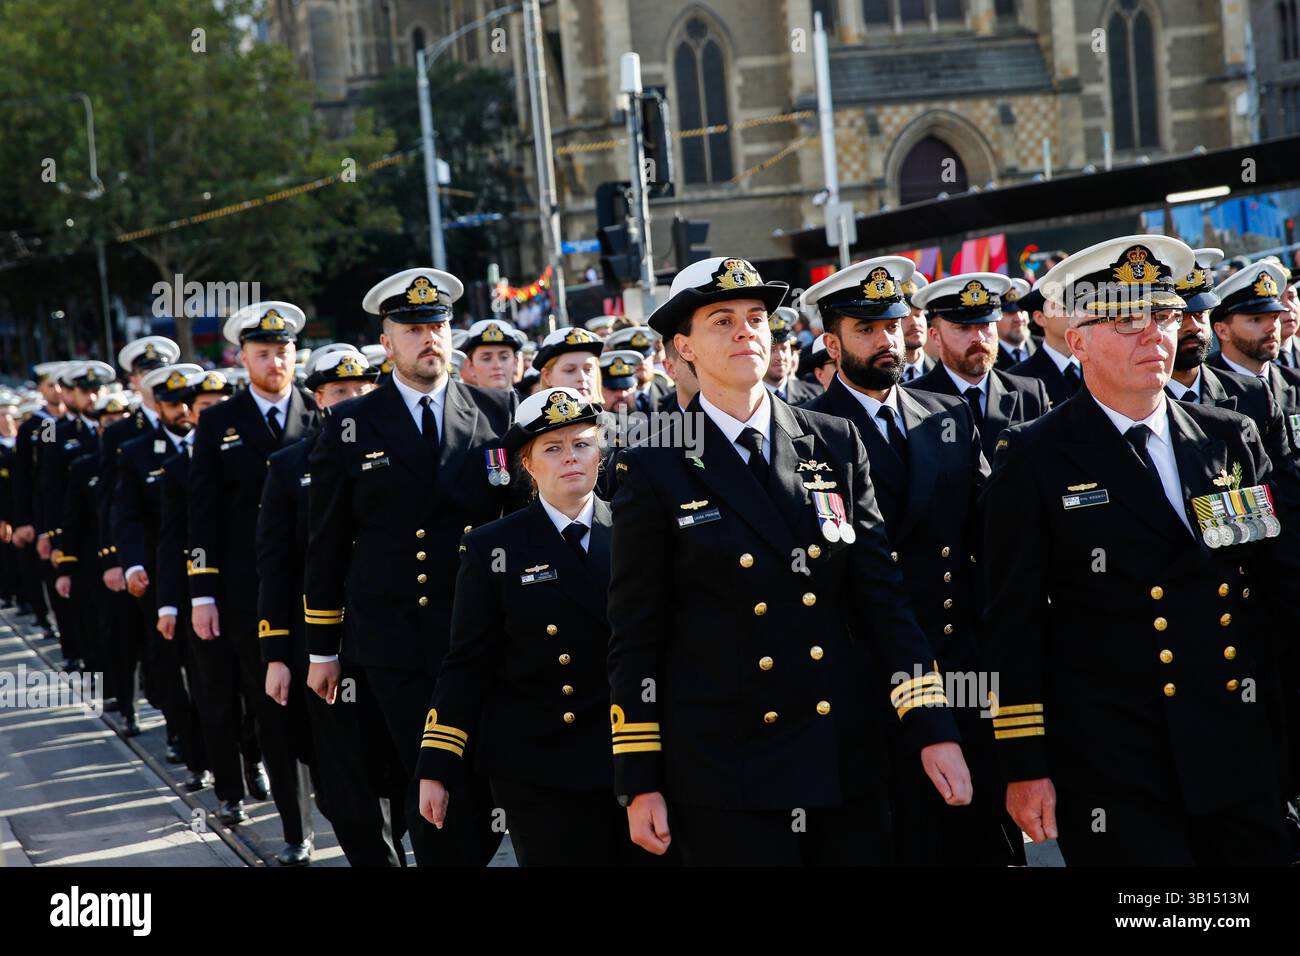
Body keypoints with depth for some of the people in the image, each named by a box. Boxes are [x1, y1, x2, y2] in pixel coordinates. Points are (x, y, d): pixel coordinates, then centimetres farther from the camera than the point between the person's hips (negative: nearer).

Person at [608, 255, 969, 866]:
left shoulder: (836, 444, 7)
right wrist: (640, 783, -4)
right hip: (722, 775, -3)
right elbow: (635, 639, -1)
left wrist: (932, 728, -2)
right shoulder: (655, 470, -2)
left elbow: (882, 594, 6)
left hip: (847, 766, 3)